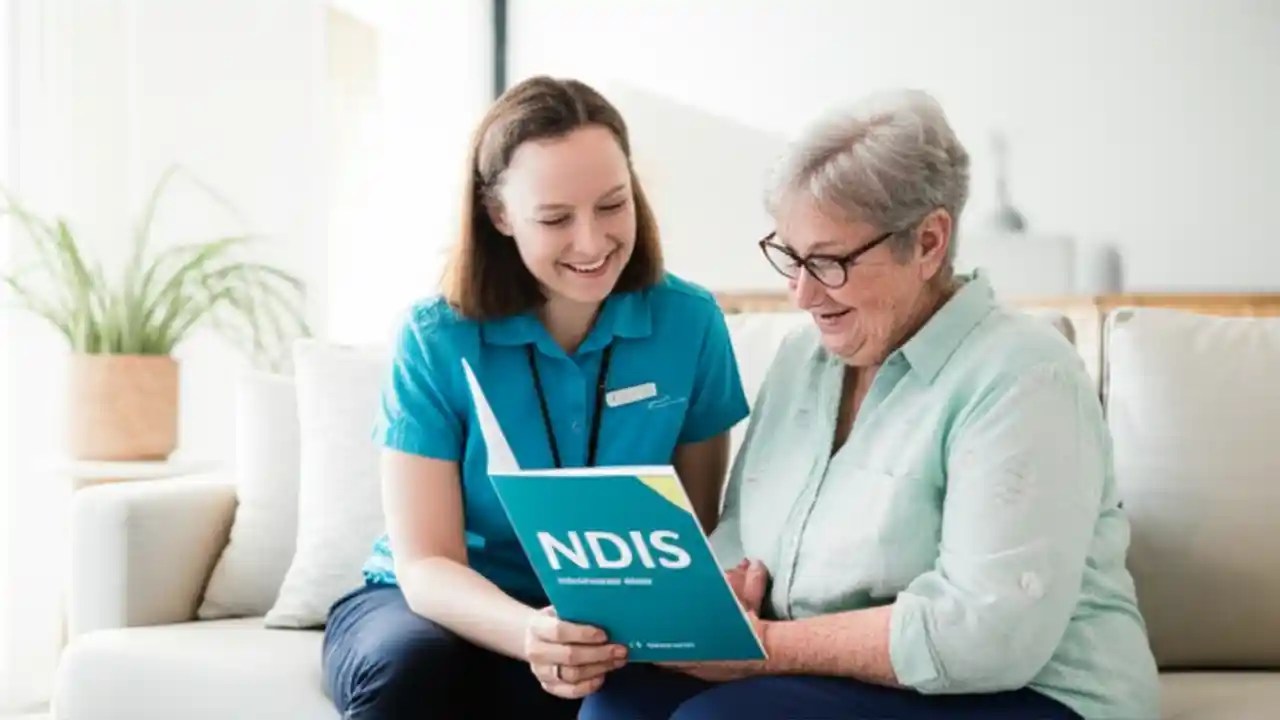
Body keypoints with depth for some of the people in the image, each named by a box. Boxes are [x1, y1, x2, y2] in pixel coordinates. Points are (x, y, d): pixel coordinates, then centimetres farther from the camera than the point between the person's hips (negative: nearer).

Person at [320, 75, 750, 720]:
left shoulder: (689, 322, -7)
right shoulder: (436, 339, -12)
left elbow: (695, 527, 1)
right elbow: (425, 563, -16)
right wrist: (529, 632, -38)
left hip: (599, 630, 0)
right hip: (430, 608, 0)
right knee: (410, 662, -34)